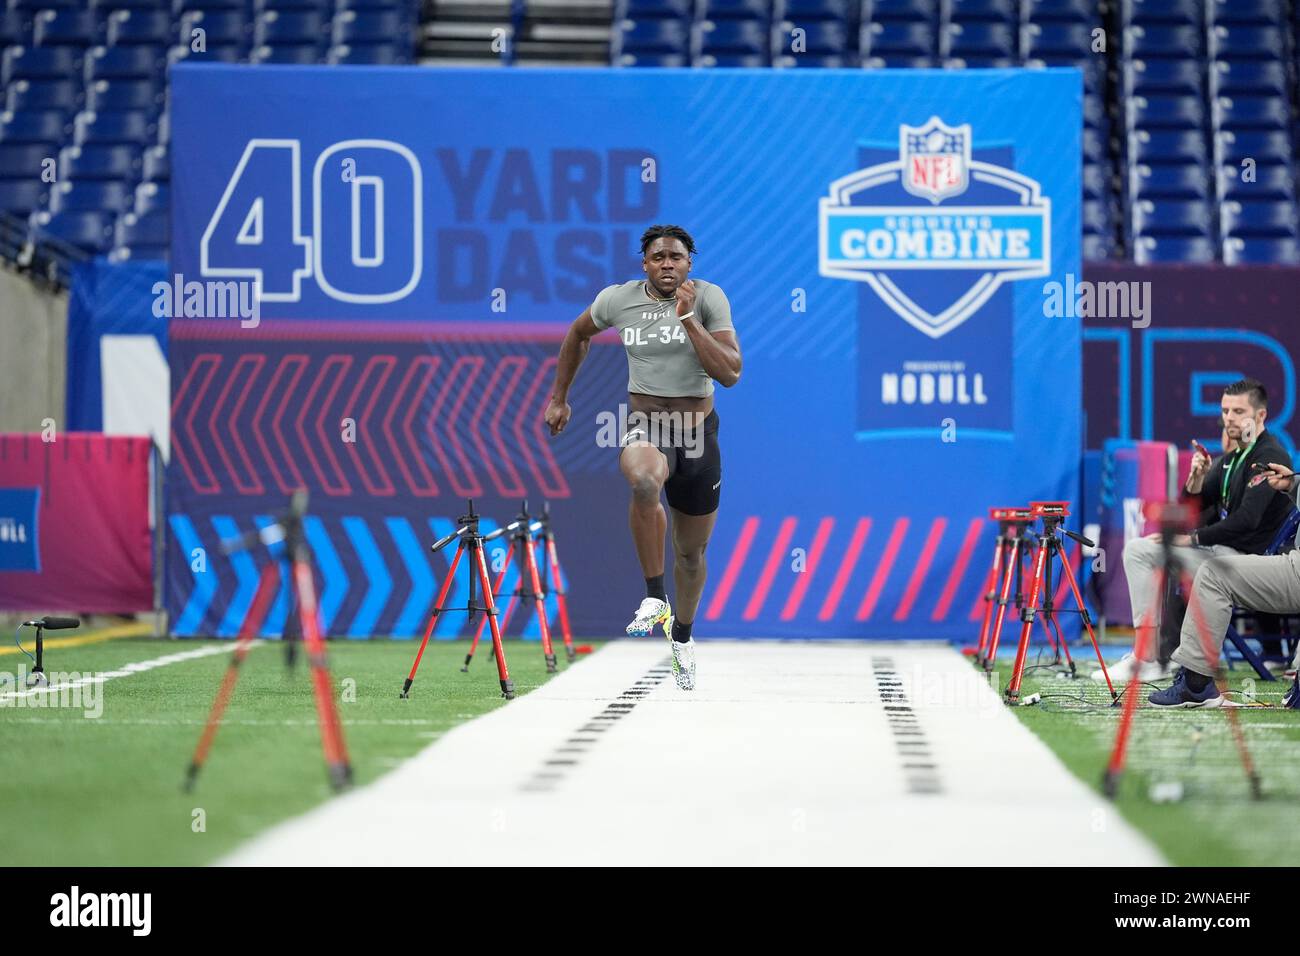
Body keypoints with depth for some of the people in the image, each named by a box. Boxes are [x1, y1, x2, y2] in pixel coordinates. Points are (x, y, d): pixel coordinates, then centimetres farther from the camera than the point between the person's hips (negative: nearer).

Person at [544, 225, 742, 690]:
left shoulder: (708, 298, -9)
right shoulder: (617, 299, -3)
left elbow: (729, 373, -19)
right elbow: (578, 334, 19)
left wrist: (687, 318, -25)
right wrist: (559, 398, 21)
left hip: (697, 431, 1)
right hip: (643, 426, -1)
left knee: (691, 553, 13)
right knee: (644, 482, -39)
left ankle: (682, 636, 42)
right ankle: (654, 599, -25)